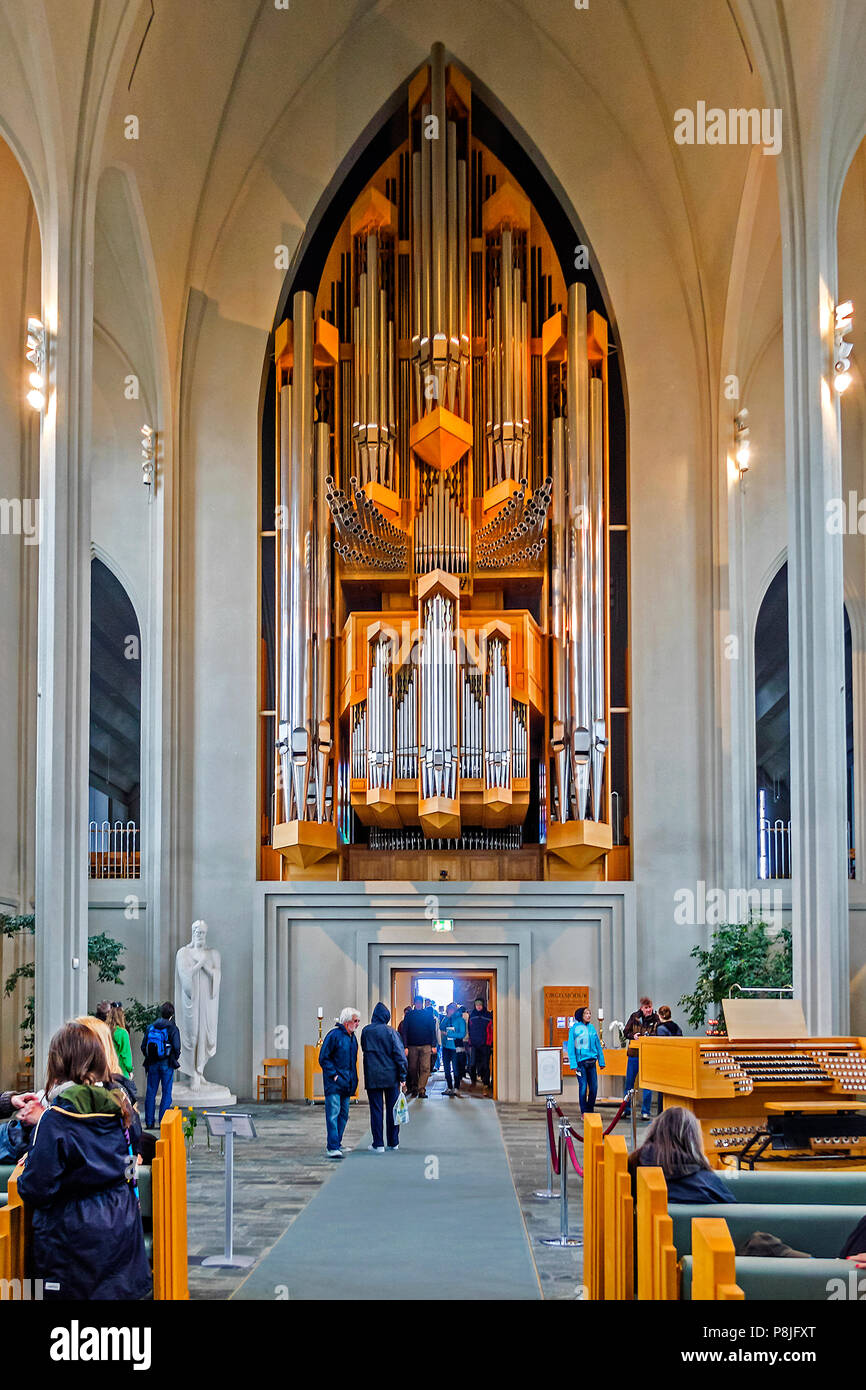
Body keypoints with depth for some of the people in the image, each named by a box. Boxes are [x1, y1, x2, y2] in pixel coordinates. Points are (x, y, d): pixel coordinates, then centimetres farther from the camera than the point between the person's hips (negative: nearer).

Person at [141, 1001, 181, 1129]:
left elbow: (143, 1046, 4)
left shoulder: (151, 1027, 4)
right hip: (167, 1064, -4)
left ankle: (149, 1122, 9)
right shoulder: (172, 1028, -8)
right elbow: (177, 1048, -12)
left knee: (150, 1093, 8)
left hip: (152, 1064, 4)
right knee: (166, 1093, 3)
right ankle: (163, 1122, 0)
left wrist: (149, 1058, 15)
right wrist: (174, 1060, 5)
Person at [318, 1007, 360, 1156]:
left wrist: (353, 1080, 15)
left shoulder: (352, 1037, 14)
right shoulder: (334, 1035, -11)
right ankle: (332, 1148, -15)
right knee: (333, 1113, -12)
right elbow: (323, 1058, -11)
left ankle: (337, 1143, 22)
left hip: (346, 1083, 8)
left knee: (344, 1114, 12)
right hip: (333, 1082, -8)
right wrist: (334, 1075, -16)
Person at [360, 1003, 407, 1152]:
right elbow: (399, 1055, -6)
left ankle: (378, 1144, 0)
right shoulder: (390, 1032, -6)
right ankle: (393, 1142, 16)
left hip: (372, 1077, 0)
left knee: (376, 1110, 3)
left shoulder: (365, 1031, -1)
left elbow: (364, 1050, 11)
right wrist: (402, 1077, -2)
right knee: (392, 1108, 9)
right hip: (391, 1076, 0)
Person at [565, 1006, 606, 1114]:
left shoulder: (591, 1027, 11)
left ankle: (590, 1111, 17)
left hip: (592, 1061, 5)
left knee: (594, 1087, 4)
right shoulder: (574, 1028, -3)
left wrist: (601, 1061, 10)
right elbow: (571, 1047, -5)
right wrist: (573, 1063, -12)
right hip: (581, 1062, -5)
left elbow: (598, 1045, 14)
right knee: (583, 1087, -5)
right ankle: (584, 1113, 4)